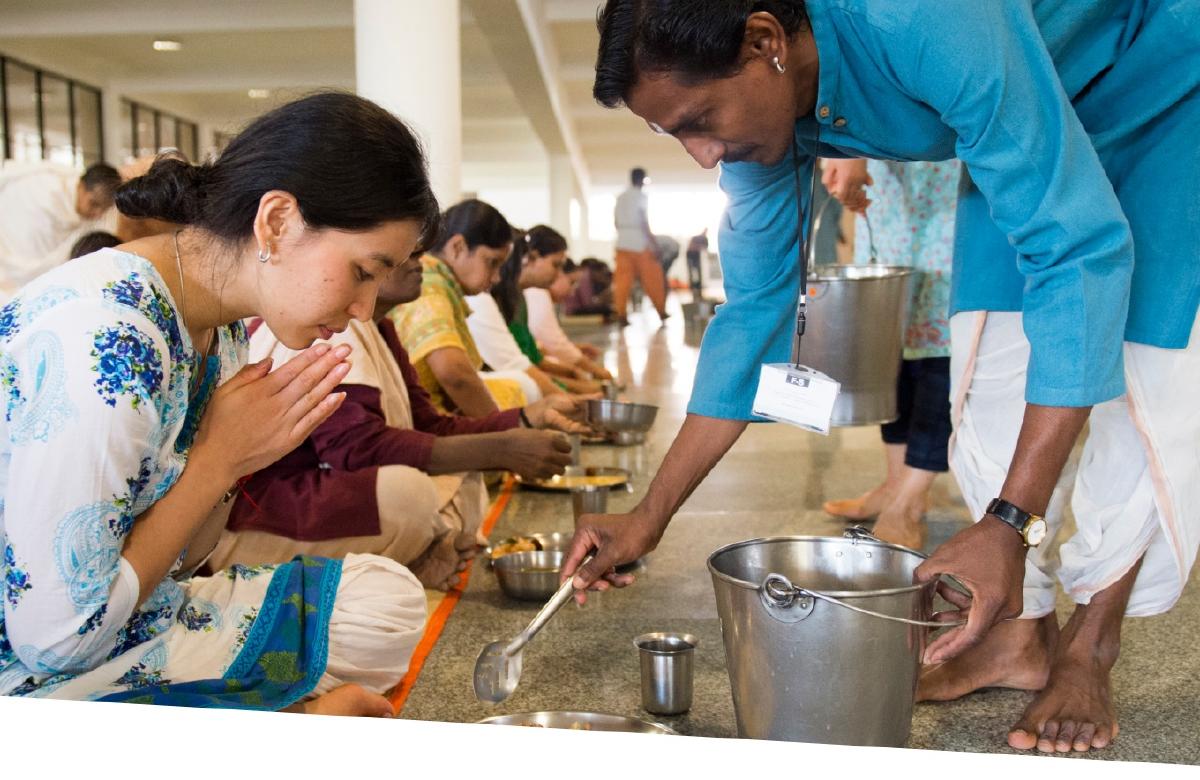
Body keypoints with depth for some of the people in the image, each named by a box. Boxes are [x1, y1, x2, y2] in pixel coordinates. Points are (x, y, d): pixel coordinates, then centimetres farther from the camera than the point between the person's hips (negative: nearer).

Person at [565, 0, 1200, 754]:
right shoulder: (755, 101, -18)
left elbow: (1083, 248, -40)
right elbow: (755, 308, -11)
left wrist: (1011, 520, -44)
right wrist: (650, 517, -11)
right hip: (1037, 107, 6)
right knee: (988, 352, -6)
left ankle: (1090, 646, 0)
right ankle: (1022, 634, 4)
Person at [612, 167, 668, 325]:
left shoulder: (620, 197, 12)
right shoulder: (642, 196, -8)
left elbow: (616, 222, 14)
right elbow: (644, 222, -15)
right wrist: (654, 244, -14)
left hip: (622, 242, 6)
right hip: (640, 243, -6)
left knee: (622, 280, 2)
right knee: (652, 278, 6)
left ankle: (620, 313, -5)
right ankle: (661, 311, 15)